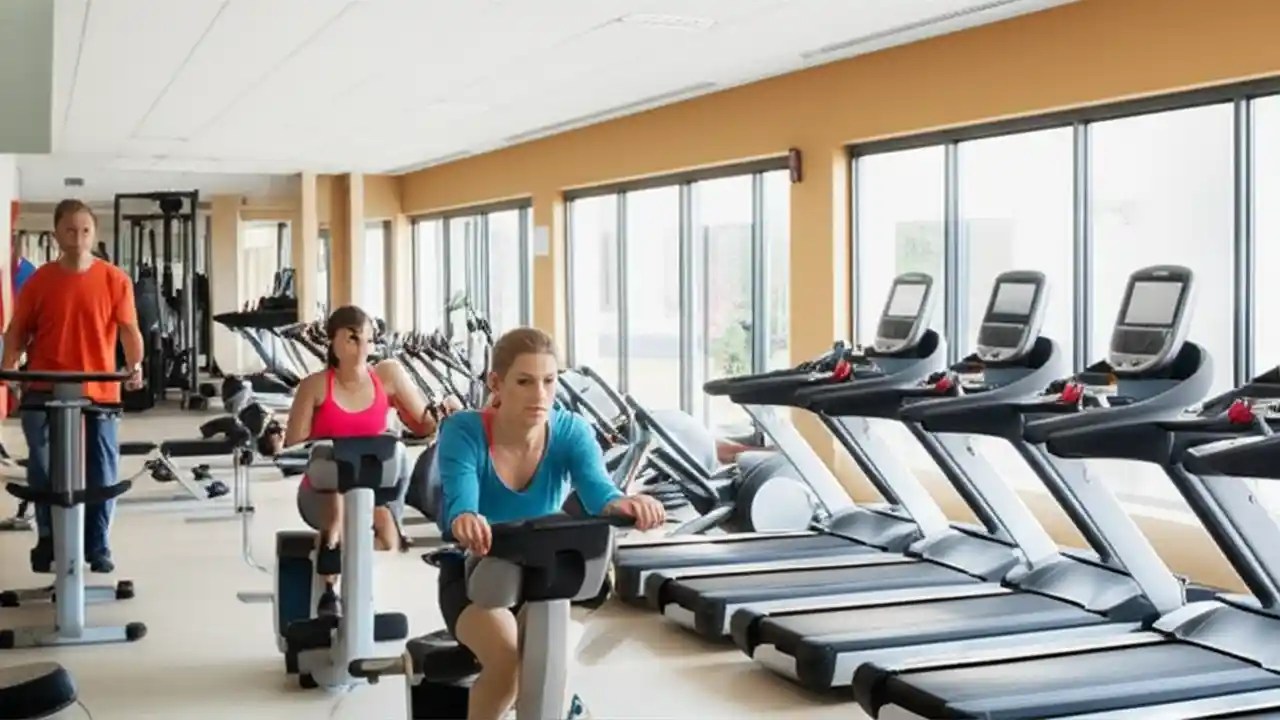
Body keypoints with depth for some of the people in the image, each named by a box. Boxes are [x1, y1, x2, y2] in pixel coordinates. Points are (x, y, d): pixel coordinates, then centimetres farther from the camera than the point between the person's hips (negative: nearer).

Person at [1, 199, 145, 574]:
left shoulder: (115, 280, 0)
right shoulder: (39, 281, 3)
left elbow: (128, 329, -1)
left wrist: (135, 365, -17)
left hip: (99, 392, -1)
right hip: (45, 392, 1)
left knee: (102, 475, 4)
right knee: (43, 472, 6)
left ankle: (97, 546, 17)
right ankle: (48, 539, 24)